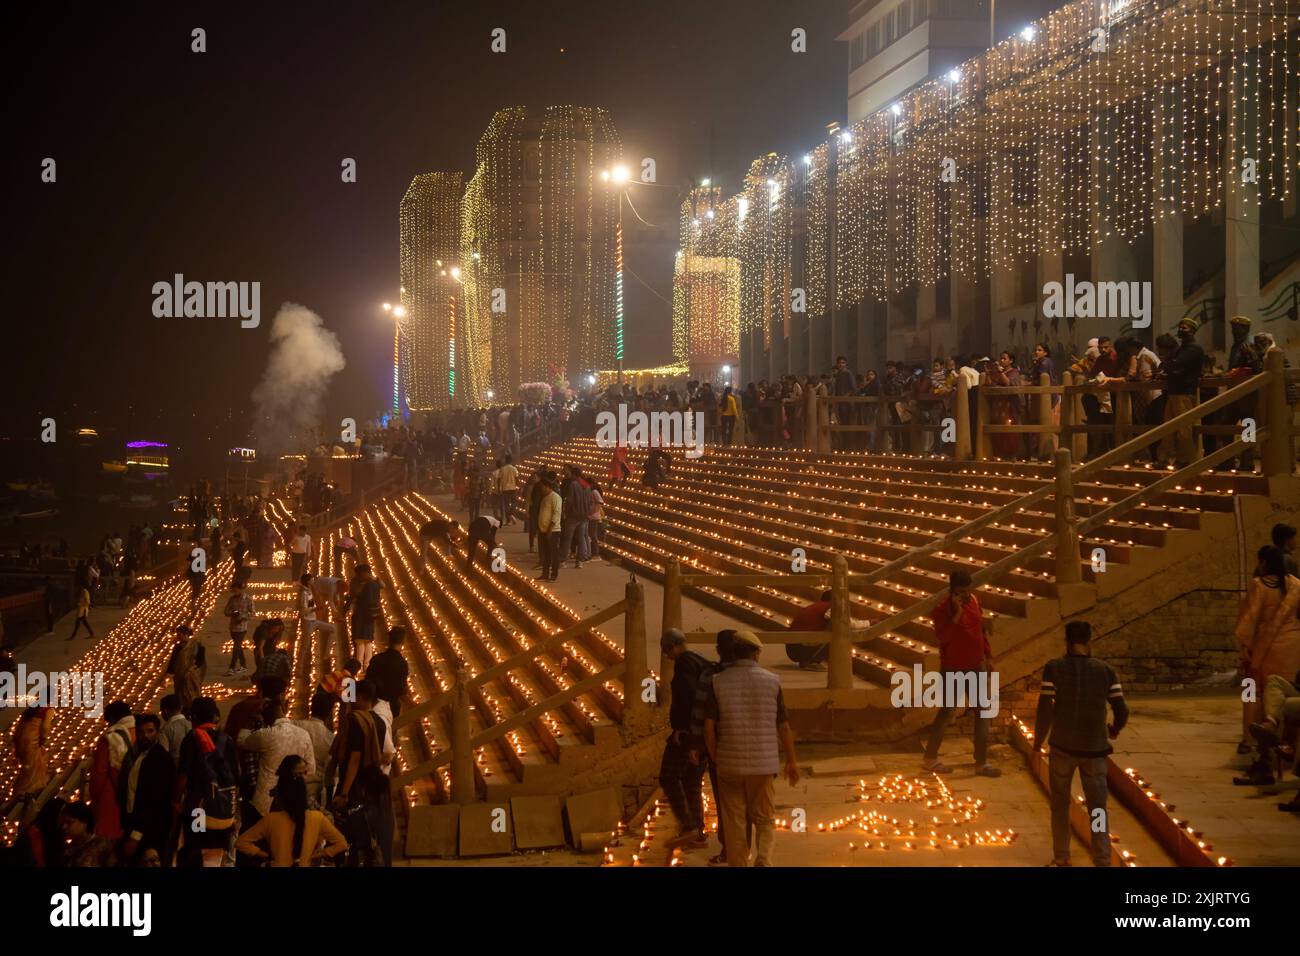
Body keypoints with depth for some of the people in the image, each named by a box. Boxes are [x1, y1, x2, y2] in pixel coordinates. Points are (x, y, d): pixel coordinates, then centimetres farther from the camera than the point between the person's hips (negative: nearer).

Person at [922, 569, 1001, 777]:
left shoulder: (974, 600, 2)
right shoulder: (942, 609, -18)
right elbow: (941, 638, -32)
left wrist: (988, 656, 14)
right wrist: (957, 613, -36)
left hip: (975, 666, 7)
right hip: (953, 669, -7)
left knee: (983, 712, 6)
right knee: (947, 712, 3)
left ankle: (982, 762, 12)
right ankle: (930, 758, 18)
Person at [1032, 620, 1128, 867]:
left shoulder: (1054, 668, -8)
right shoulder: (1105, 670, -4)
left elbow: (1044, 711, -11)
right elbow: (1121, 710, -2)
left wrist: (1037, 744, 2)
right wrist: (1115, 729, 20)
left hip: (1062, 746, 0)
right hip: (1094, 748, 0)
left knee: (1060, 804, 17)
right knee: (1098, 808, 7)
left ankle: (1061, 858, 21)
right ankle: (1103, 861, -2)